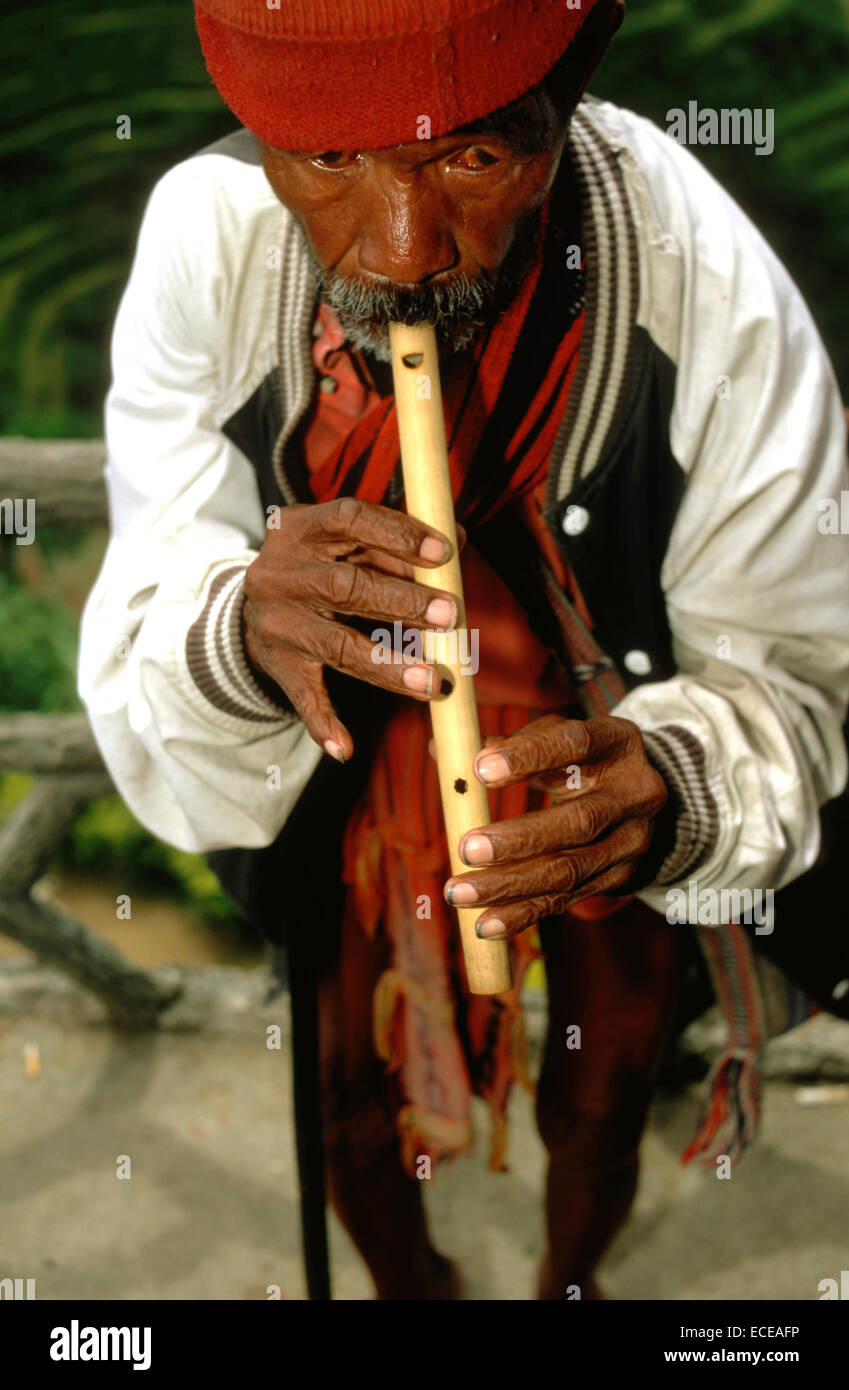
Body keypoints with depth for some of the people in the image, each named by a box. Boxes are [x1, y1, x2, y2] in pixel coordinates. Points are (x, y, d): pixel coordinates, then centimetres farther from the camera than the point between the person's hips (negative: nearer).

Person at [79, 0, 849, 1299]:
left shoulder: (712, 289, -32)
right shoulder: (203, 249, -28)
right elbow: (142, 691, -24)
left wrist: (679, 790, -44)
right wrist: (236, 637, -48)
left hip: (607, 793, 0)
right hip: (346, 806, 1)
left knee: (598, 1117, 25)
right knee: (363, 1130, 24)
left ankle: (569, 1281, 61)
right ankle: (406, 1283, 60)